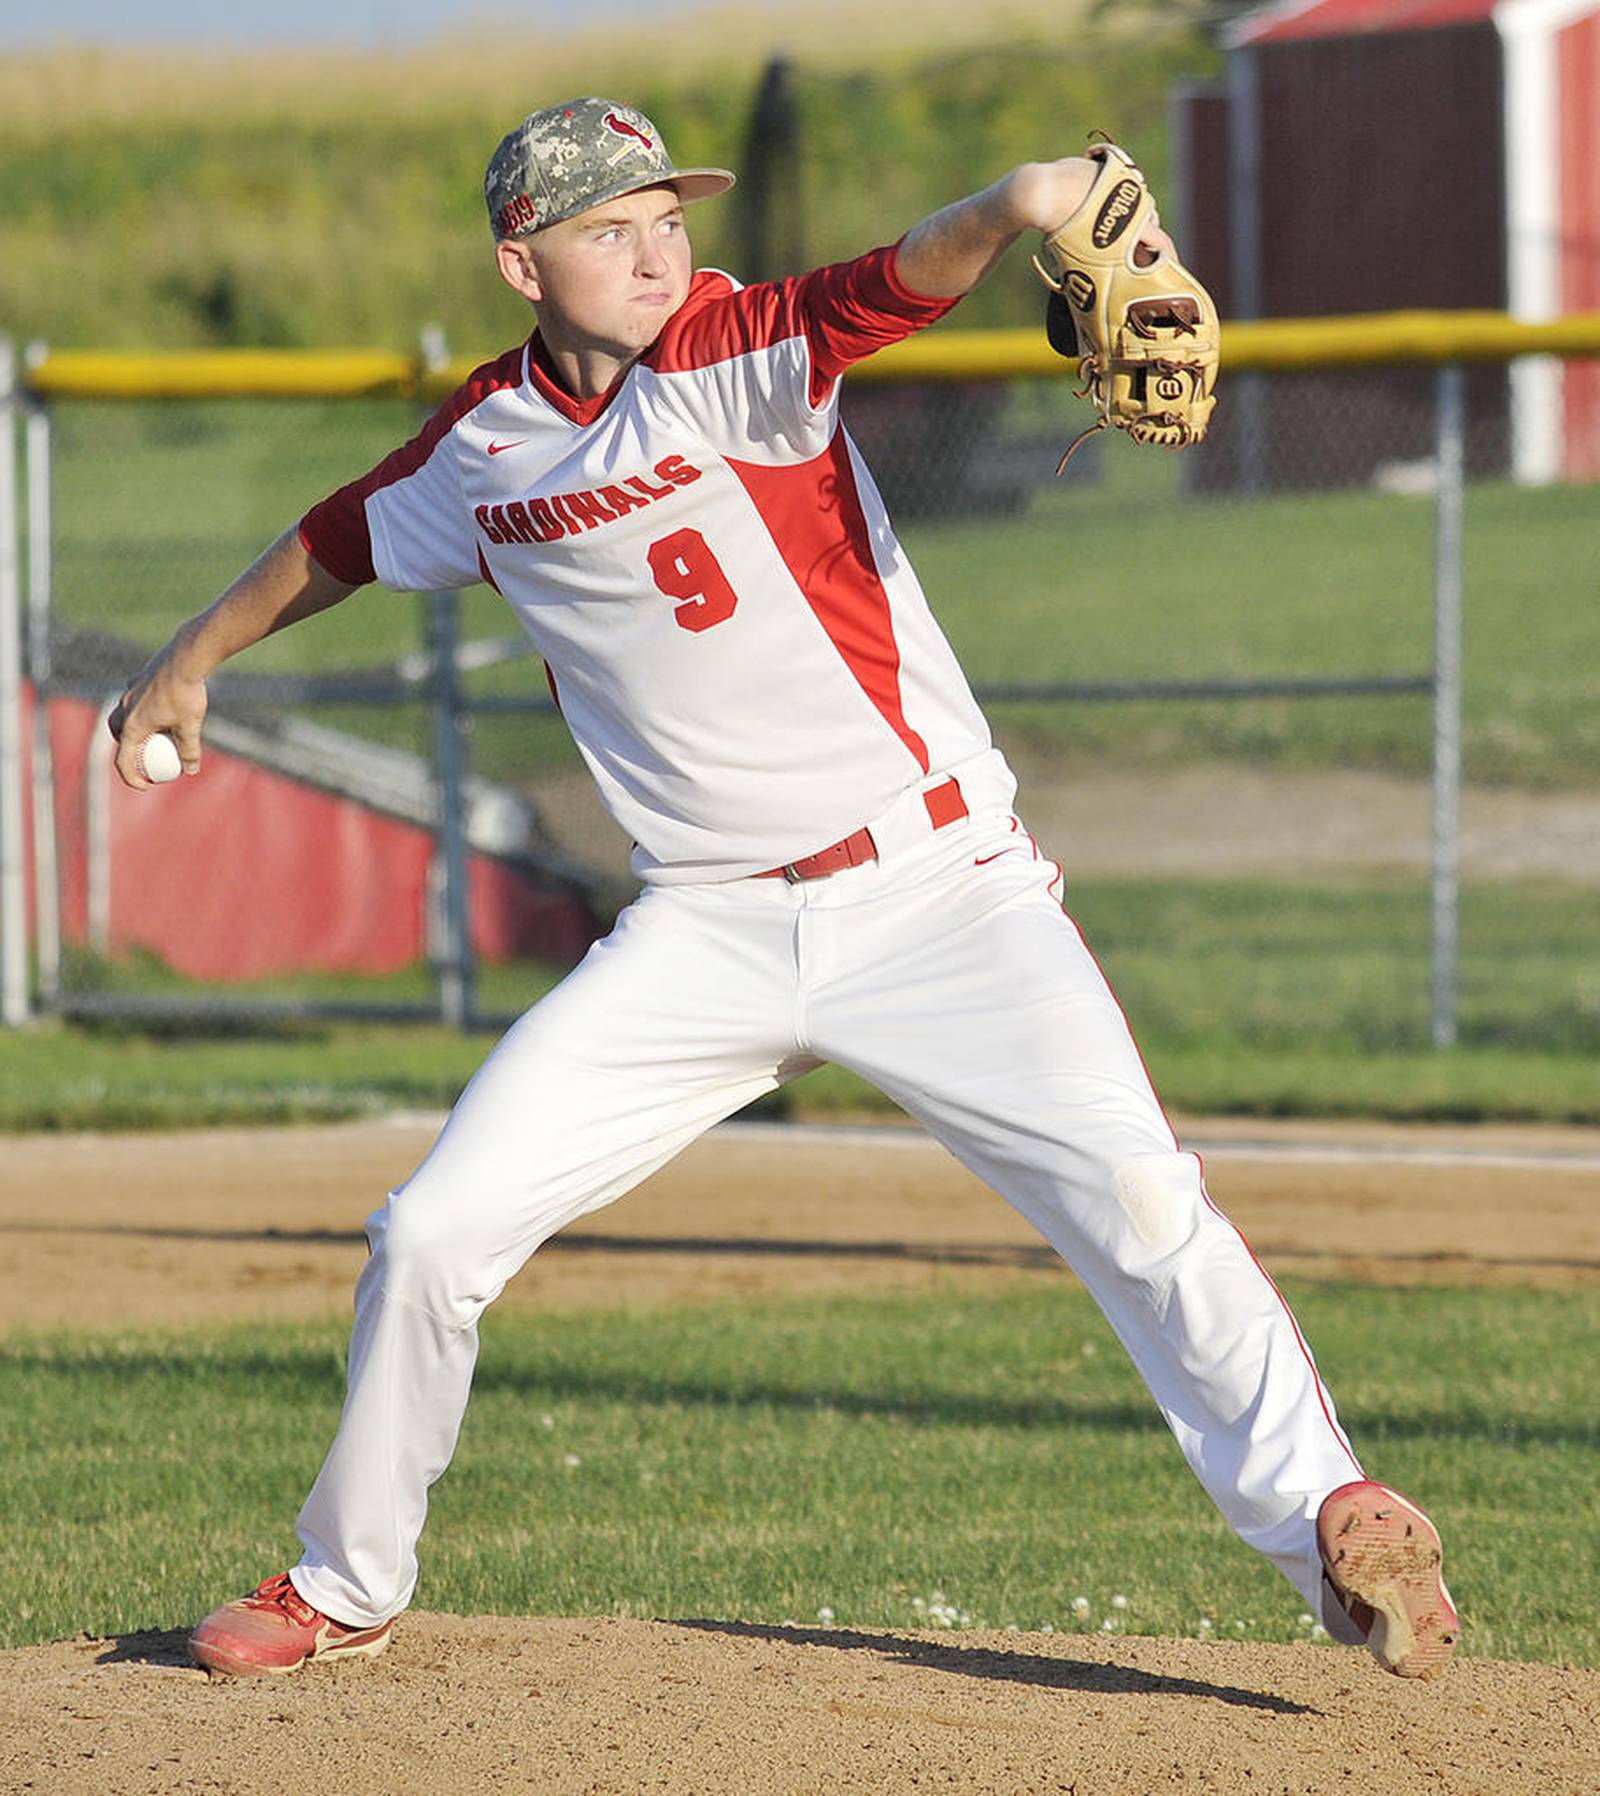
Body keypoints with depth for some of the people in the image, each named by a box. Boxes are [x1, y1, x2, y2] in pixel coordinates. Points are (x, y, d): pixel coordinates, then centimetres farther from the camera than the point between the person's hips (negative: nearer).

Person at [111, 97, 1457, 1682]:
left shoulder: (735, 355, -10)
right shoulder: (482, 448, 4)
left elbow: (897, 285, -32)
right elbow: (338, 543, 26)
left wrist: (1012, 210, -53)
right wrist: (191, 663, 40)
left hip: (939, 888, -4)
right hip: (708, 934, 4)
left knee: (1132, 1194, -21)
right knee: (434, 1236, 0)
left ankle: (1324, 1521, -12)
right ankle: (346, 1587, 20)